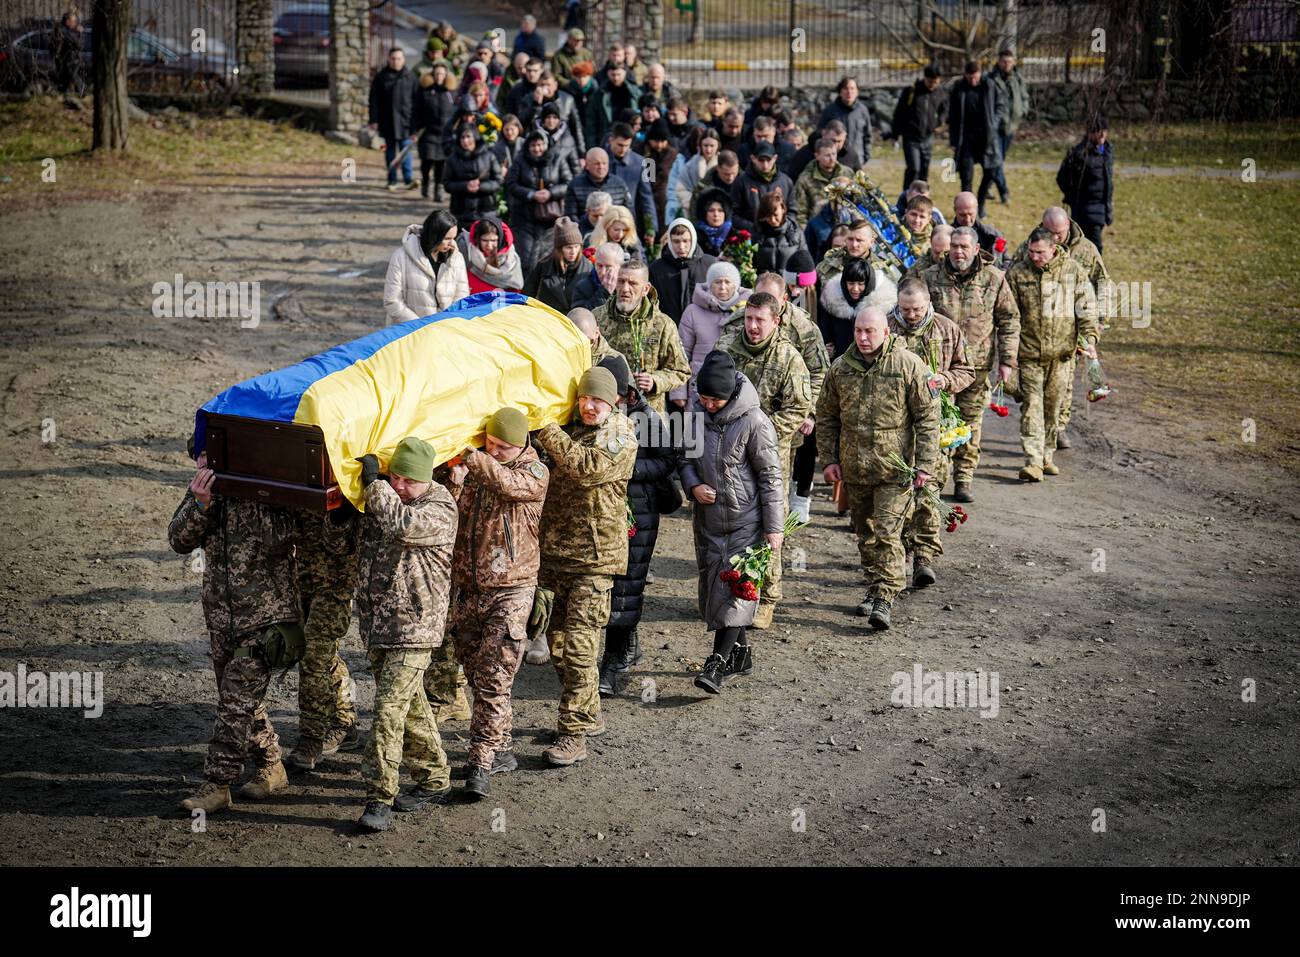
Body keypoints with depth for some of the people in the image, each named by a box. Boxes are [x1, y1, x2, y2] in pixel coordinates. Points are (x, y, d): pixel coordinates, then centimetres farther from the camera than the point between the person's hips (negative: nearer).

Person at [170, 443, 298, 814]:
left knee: (237, 698, -9)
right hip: (221, 613, 6)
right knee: (242, 699, 14)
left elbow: (279, 540, -23)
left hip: (265, 613, -6)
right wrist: (199, 504, -22)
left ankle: (217, 784, -4)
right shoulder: (203, 487, 3)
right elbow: (179, 540, -5)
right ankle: (271, 768, 30)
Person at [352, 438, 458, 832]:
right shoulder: (382, 497, 10)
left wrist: (374, 482, -19)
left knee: (390, 706, -13)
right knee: (409, 704, 16)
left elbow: (402, 525, -29)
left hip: (414, 625, -7)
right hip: (376, 621, 7)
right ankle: (433, 777, 29)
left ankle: (380, 797, -10)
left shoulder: (440, 509, -10)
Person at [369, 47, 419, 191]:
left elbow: (416, 100, 4)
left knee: (405, 149, -9)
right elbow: (374, 100, 2)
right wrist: (374, 120, -4)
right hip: (387, 119, 1)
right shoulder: (381, 77, 3)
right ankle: (392, 180, 13)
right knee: (390, 150, 7)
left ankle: (408, 179, -10)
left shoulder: (410, 77, 4)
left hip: (405, 119, -1)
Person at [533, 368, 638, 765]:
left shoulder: (620, 439, -6)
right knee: (557, 639, 14)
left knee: (579, 642, -12)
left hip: (595, 556, -8)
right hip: (559, 553, 8)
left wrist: (545, 427, -18)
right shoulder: (569, 430, 15)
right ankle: (588, 716, 29)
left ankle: (574, 734, -10)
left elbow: (583, 467, -22)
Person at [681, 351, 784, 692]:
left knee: (735, 587, -11)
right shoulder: (695, 414, 2)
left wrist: (774, 527, -11)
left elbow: (770, 476, -10)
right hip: (707, 519, 6)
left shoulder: (753, 422, -15)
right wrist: (693, 486, -6)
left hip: (745, 520, -6)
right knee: (711, 584, 11)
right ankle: (740, 653, 26)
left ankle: (719, 662, -11)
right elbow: (686, 458, 15)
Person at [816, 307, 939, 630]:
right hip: (853, 469, 5)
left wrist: (924, 465, -8)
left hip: (894, 469, -5)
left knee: (887, 533, -10)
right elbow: (826, 417, 14)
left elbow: (928, 417, -4)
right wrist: (828, 459, 6)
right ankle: (873, 588, 29)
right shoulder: (840, 368, 5)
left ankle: (884, 598, -9)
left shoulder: (909, 365, -7)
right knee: (865, 533, 15)